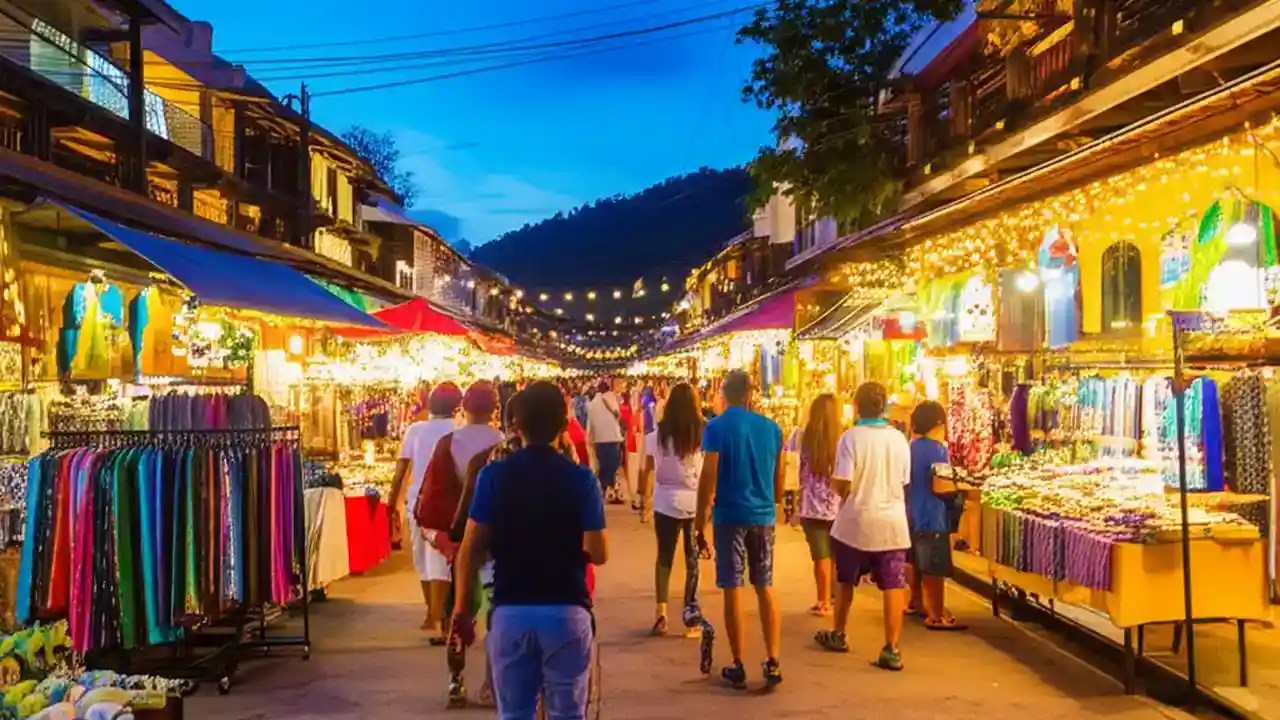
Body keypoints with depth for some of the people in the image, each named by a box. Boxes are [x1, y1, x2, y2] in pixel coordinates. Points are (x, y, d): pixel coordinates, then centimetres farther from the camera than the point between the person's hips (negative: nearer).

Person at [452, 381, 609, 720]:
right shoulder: (580, 479, -5)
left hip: (510, 611, 1)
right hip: (567, 611, -1)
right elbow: (599, 554, -4)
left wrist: (463, 608, 7)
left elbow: (471, 549, -3)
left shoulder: (493, 476, -3)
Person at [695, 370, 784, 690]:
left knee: (732, 590, 4)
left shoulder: (716, 427, -8)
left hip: (730, 516, -4)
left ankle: (738, 666, 9)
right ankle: (773, 663, 11)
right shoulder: (772, 427, 5)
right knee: (766, 588, 12)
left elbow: (709, 477, -12)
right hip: (764, 516, 4)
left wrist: (701, 515, -2)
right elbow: (779, 477, 12)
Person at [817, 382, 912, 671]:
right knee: (893, 587, 2)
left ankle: (837, 635, 31)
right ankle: (891, 649, -1)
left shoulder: (851, 437, -12)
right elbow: (904, 482, 11)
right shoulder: (899, 438, 1)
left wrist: (833, 482, 6)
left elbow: (842, 485, -16)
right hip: (892, 522, 2)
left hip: (856, 521, -2)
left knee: (846, 582, 16)